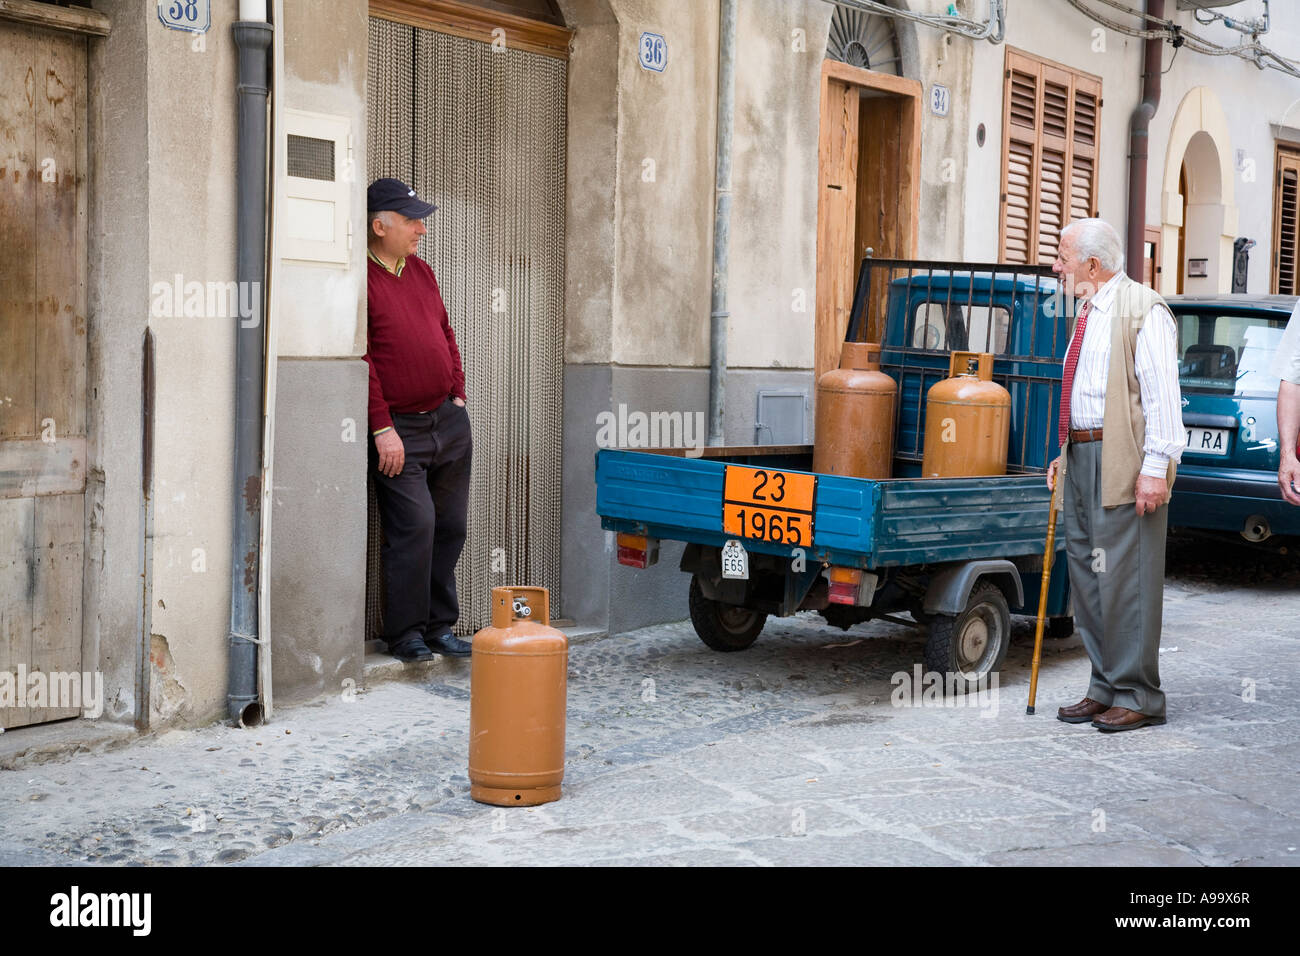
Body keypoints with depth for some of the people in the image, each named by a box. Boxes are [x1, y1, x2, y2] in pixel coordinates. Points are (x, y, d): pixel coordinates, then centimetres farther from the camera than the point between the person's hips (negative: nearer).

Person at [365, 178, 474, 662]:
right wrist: (382, 428, -16)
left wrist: (458, 395, 13)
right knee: (414, 525, -11)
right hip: (399, 430, -7)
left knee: (449, 527, 8)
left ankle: (439, 626, 19)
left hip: (449, 421, 7)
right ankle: (404, 632, 3)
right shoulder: (361, 279, -10)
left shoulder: (421, 271, 14)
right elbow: (361, 360, -14)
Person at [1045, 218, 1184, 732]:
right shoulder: (1088, 313, 19)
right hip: (1082, 456, 10)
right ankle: (1105, 688, 21)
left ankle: (1137, 696, 4)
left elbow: (1162, 394, -16)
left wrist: (1155, 467, -22)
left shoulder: (1142, 310, -10)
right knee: (1085, 573, 11)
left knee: (1123, 576, -6)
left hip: (1123, 463, -9)